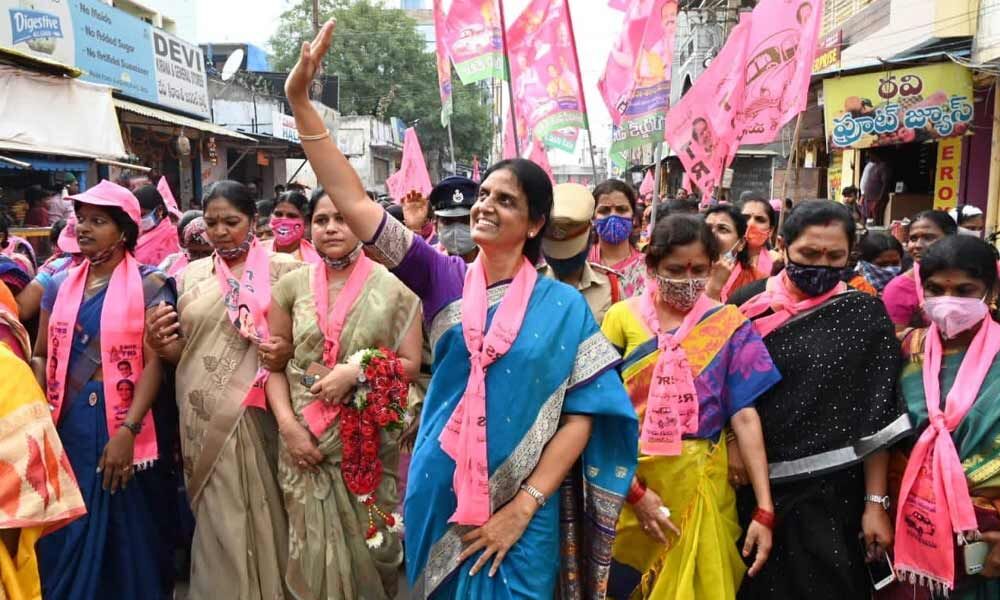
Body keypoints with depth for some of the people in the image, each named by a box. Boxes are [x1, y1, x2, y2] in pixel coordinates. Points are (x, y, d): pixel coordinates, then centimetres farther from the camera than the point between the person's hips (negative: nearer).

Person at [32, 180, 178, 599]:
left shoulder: (150, 284, -6)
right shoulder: (59, 286, 9)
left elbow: (154, 363, -11)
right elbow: (42, 356, 12)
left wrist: (127, 431, -19)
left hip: (125, 427, -4)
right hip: (68, 426, 4)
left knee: (130, 539, 7)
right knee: (68, 541, 13)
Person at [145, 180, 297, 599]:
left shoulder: (284, 269, 1)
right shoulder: (190, 275, 11)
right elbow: (182, 351, 15)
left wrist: (289, 351, -19)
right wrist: (163, 345, -6)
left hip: (260, 417, -2)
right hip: (205, 421, 3)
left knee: (263, 514, 7)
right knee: (218, 519, 9)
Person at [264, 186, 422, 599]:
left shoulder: (391, 288, -5)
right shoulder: (292, 285, 2)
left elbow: (411, 364, -4)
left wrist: (357, 371, -18)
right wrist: (288, 425, -8)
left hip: (371, 442, -1)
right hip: (306, 439, 2)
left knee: (368, 544, 11)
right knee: (314, 545, 12)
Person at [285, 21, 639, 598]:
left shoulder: (565, 306, -7)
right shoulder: (444, 278, -3)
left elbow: (583, 414, -8)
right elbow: (356, 205, -10)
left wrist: (522, 507, -13)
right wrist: (301, 101, -16)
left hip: (522, 509, -2)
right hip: (441, 496, 2)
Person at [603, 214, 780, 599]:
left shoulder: (729, 324, -1)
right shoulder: (622, 317, -4)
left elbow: (745, 416, -7)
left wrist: (765, 510, -12)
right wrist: (634, 489, -14)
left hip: (700, 481, 0)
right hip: (628, 480, 0)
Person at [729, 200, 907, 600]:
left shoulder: (865, 315, -5)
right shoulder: (748, 304, -2)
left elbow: (876, 418, -6)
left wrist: (876, 501, -8)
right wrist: (731, 440, -9)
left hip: (830, 488, -2)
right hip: (750, 483, 2)